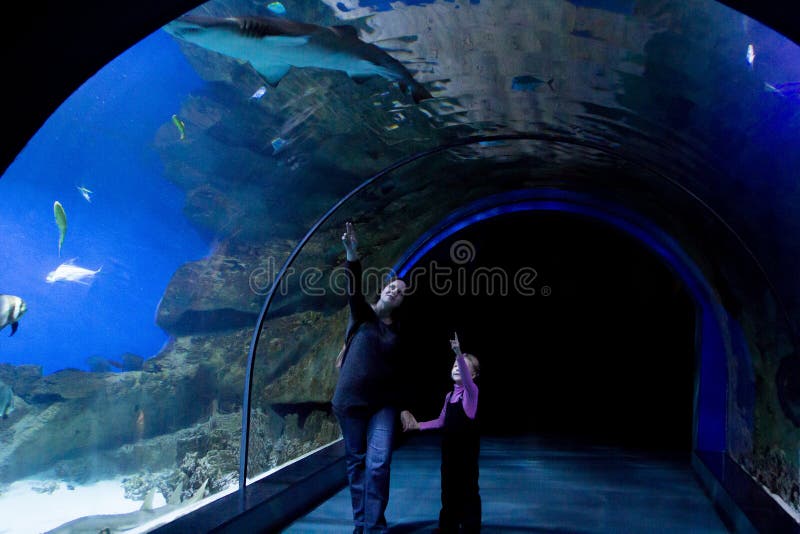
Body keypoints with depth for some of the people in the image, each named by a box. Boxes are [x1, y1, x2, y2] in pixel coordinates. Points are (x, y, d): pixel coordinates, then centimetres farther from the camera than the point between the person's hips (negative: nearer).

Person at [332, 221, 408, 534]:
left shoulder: (397, 332, 8)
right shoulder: (362, 314, 1)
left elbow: (399, 370, 13)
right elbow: (354, 290, -20)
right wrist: (352, 256, -38)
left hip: (383, 404, 1)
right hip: (351, 400, -1)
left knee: (378, 463, -9)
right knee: (356, 461, 6)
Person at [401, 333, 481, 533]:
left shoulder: (471, 391, -12)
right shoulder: (449, 396, 9)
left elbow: (465, 377, -34)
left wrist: (459, 354, -51)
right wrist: (418, 425, 13)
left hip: (467, 450, -7)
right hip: (449, 448, 7)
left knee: (468, 489, 0)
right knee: (448, 488, 14)